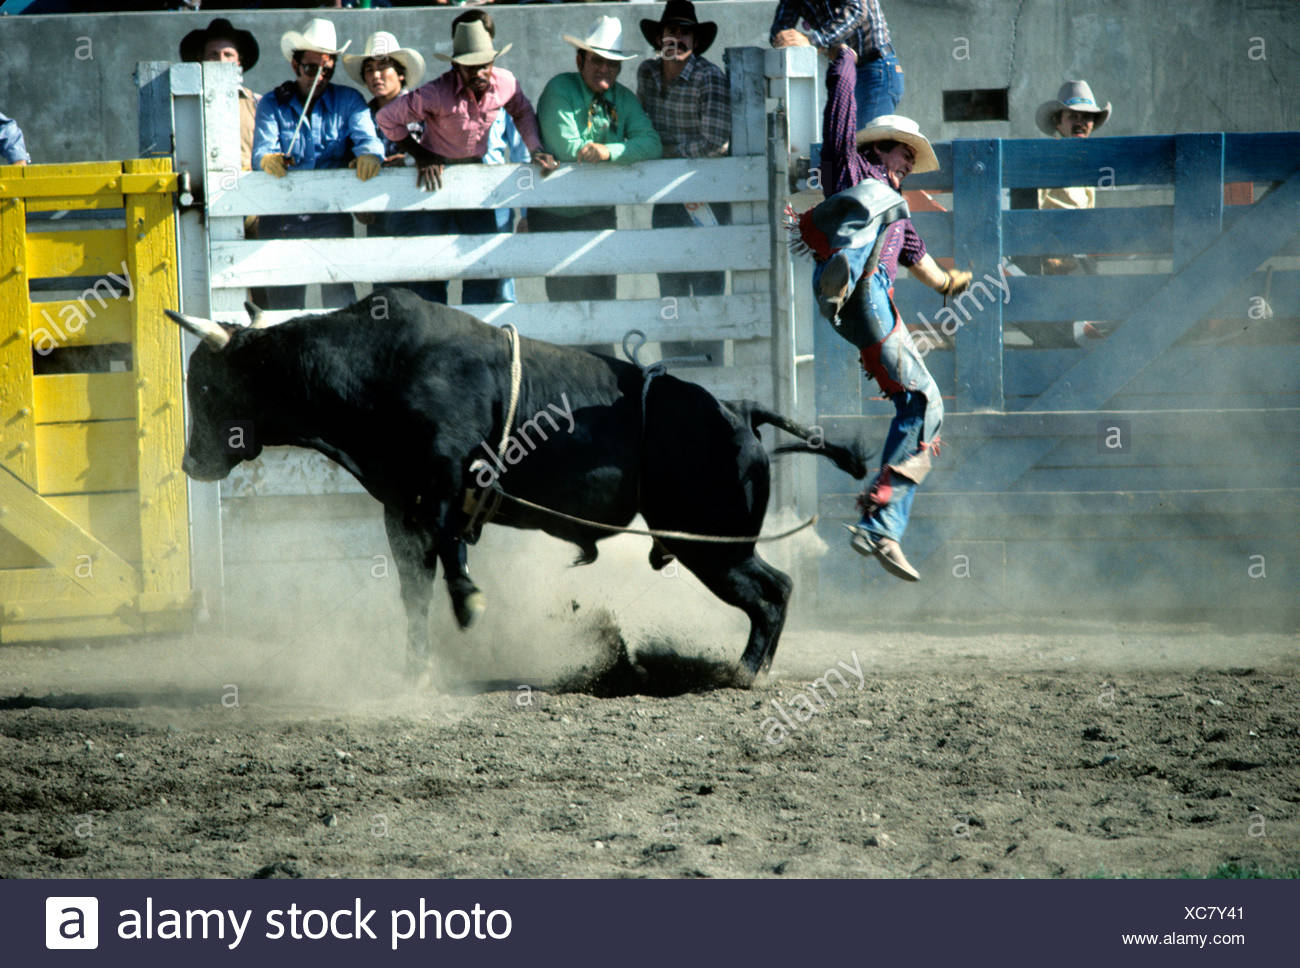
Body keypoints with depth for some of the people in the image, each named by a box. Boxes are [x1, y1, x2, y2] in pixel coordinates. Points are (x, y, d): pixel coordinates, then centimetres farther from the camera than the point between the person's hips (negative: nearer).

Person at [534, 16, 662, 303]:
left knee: (603, 295, 3)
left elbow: (652, 145, -8)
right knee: (567, 299, -8)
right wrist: (628, 151, -11)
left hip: (599, 214, 4)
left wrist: (609, 152, -28)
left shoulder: (624, 99, 4)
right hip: (556, 216, -4)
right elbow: (566, 148, -20)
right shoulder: (559, 90, -11)